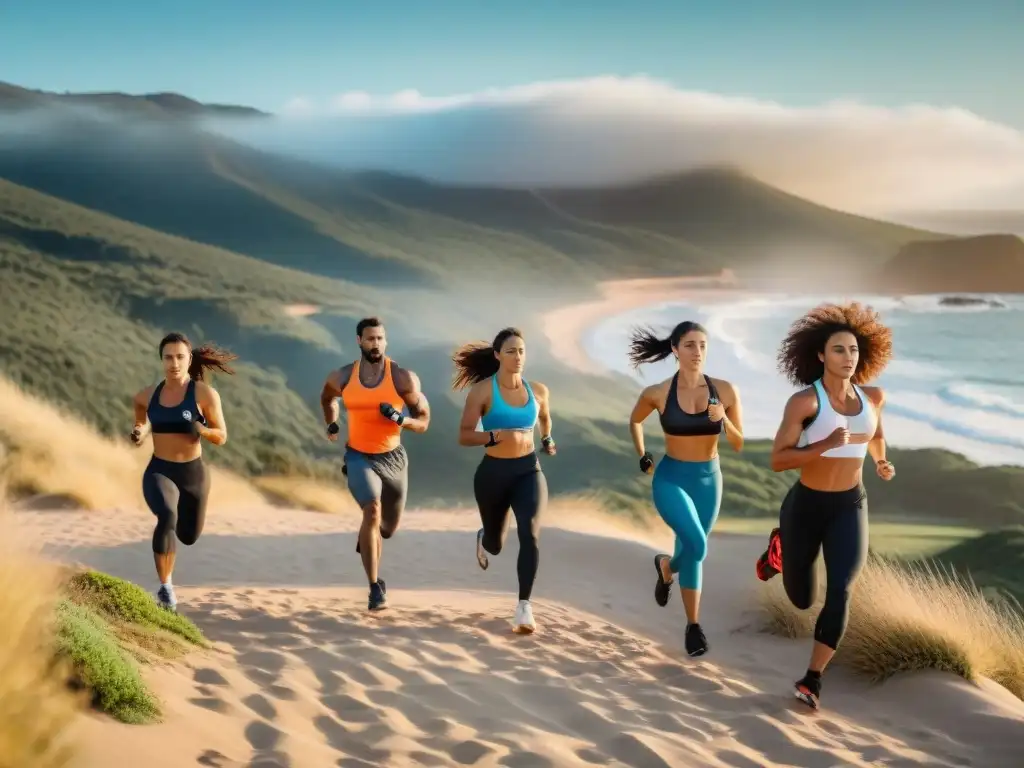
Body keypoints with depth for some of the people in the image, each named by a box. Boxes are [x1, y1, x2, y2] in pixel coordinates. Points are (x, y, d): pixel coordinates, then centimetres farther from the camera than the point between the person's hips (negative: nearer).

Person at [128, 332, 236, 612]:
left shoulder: (205, 393, -11)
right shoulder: (149, 395, -1)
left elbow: (221, 437, -7)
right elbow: (139, 403, 23)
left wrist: (201, 430, -29)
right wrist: (139, 433, 1)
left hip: (193, 474, 0)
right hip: (158, 473, 0)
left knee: (188, 537, 19)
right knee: (167, 517, -33)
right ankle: (165, 587, -21)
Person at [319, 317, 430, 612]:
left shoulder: (402, 377, -12)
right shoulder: (342, 377, -4)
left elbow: (424, 421, -7)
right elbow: (327, 397, 21)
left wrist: (401, 419, -26)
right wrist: (332, 424, 5)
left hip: (393, 458, 1)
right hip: (358, 457, -1)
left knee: (389, 527, 15)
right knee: (372, 511, -26)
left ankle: (367, 536, 55)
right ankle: (375, 587, -18)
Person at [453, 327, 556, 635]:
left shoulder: (538, 391, 0)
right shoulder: (482, 390, -11)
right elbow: (464, 436, -14)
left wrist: (547, 440, 15)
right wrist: (492, 436, -28)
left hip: (528, 471, 1)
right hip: (493, 472, -1)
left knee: (530, 534, -22)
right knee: (495, 544, 17)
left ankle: (524, 609, -17)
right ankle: (483, 539, 58)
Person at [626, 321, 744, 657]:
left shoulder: (725, 390, -9)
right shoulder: (657, 393, -11)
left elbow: (739, 445, -5)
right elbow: (634, 421, 11)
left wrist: (723, 419, -22)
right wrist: (643, 458, 10)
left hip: (708, 481, 3)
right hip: (670, 479, -3)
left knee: (690, 550, 17)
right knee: (696, 545, -25)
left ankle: (666, 567, 52)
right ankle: (693, 624, -2)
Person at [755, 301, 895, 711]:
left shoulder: (873, 395, -3)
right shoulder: (804, 401, -19)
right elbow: (777, 461, -22)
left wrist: (882, 462, 4)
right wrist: (827, 444, -32)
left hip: (850, 508, 2)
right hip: (805, 506, -2)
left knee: (840, 592, -20)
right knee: (801, 599, 15)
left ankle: (812, 680, -7)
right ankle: (780, 546, 48)